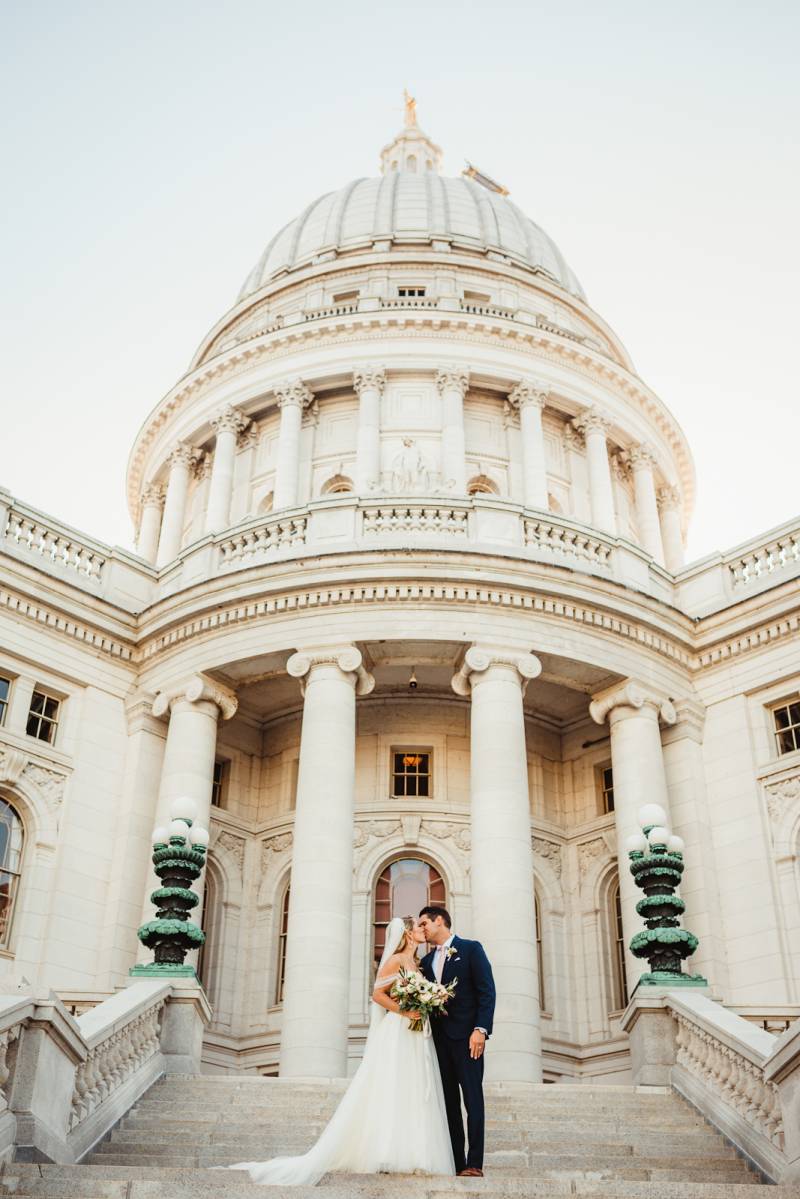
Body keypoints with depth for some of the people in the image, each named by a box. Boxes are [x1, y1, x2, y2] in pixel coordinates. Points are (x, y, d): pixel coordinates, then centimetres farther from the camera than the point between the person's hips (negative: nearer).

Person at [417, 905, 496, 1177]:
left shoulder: (471, 949, 0)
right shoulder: (427, 961, 17)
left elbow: (487, 991, -7)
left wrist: (480, 1030, -16)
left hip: (465, 1035, -6)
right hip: (439, 1037, 6)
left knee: (472, 1097, -6)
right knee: (448, 1100, 5)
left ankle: (474, 1164, -5)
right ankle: (455, 1163, 8)